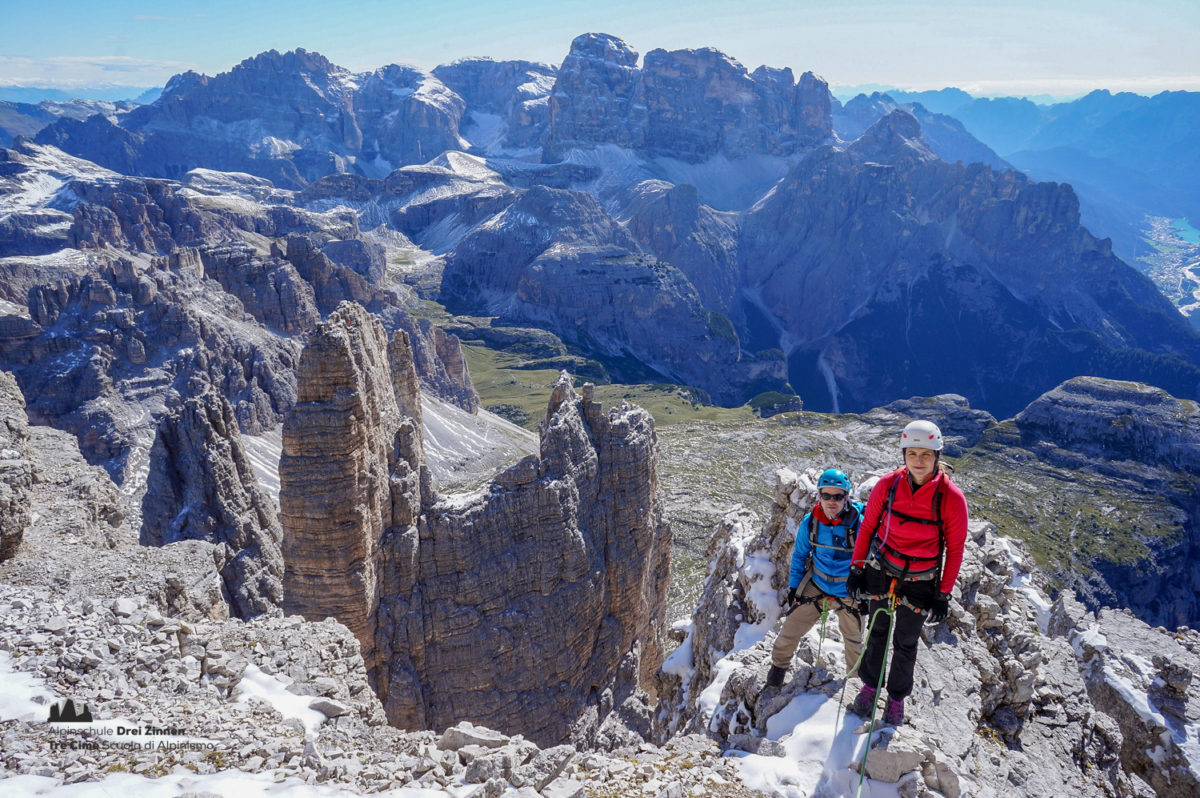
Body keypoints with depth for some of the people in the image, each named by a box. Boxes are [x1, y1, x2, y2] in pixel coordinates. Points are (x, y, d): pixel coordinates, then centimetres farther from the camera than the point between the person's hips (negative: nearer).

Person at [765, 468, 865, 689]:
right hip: (816, 585, 2)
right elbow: (799, 555, 3)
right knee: (791, 626, 2)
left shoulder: (859, 524, -24)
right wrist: (793, 586, 4)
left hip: (849, 593, -2)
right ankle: (779, 664, 29)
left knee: (853, 639, 16)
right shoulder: (810, 522, -13)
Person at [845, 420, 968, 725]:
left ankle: (897, 698, 36)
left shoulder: (952, 498, -17)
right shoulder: (888, 484, -14)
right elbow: (867, 526, 0)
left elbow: (955, 548, -6)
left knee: (906, 642, 15)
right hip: (879, 572, 1)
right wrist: (857, 569, 2)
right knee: (877, 632, 18)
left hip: (920, 582, -1)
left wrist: (943, 595, -4)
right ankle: (869, 686, 40)